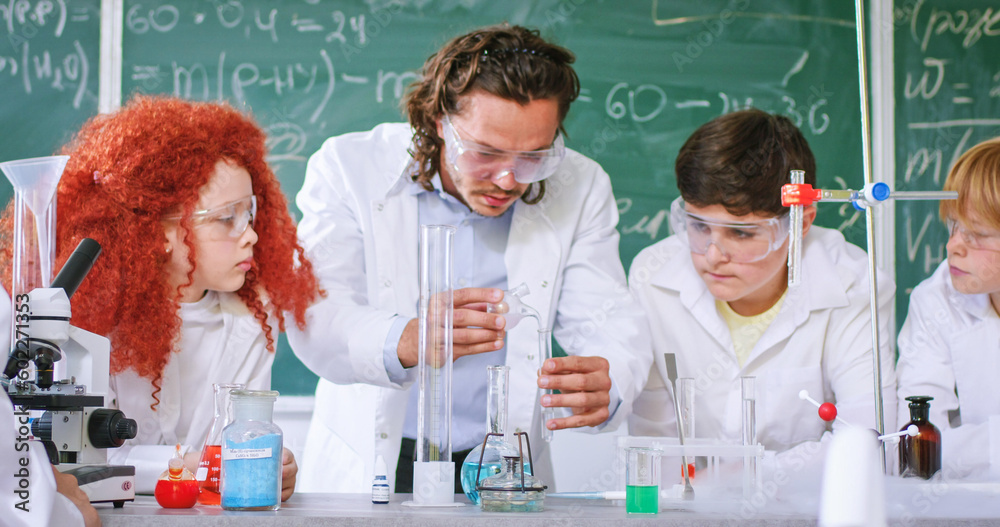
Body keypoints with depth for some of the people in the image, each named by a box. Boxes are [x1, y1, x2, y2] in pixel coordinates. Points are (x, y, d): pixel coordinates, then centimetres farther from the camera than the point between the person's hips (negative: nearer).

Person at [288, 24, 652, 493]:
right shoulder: (350, 167, -6)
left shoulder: (579, 189, 2)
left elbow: (611, 321, -2)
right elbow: (314, 319, -15)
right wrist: (405, 342, -38)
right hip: (366, 470, -3)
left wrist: (605, 385, -28)